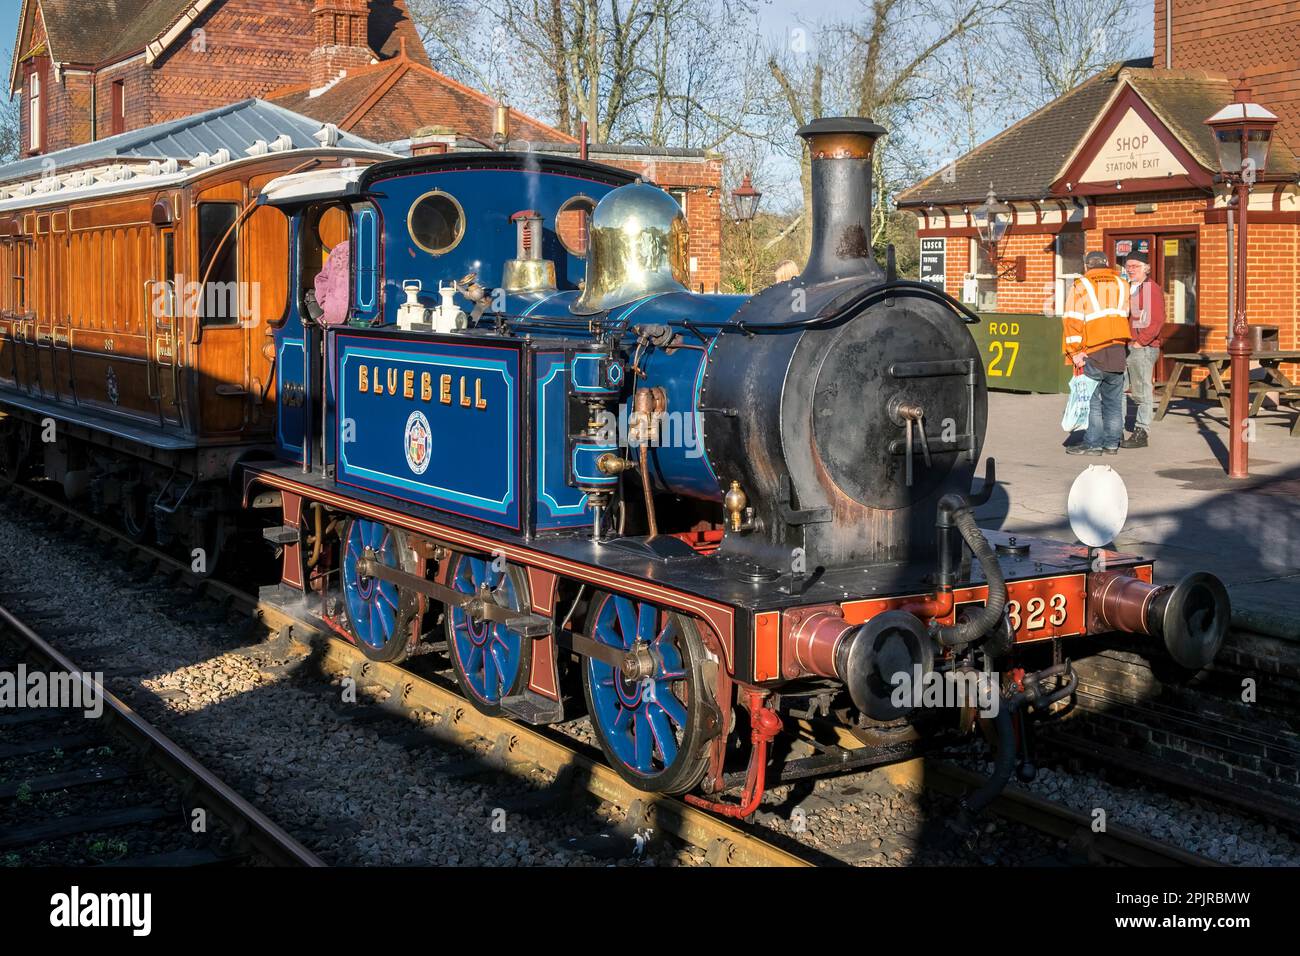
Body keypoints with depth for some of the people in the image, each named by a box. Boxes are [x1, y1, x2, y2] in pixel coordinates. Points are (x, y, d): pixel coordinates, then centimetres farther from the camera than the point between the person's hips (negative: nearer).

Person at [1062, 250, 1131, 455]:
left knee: (1090, 399, 0)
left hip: (1093, 353, -4)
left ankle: (1093, 442, -3)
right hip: (1118, 351, 4)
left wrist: (1075, 352, -10)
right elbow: (1125, 314, 19)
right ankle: (1112, 443, 14)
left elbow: (1073, 321, -11)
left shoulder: (1080, 286, -4)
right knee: (1113, 400, 10)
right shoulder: (1121, 284, 11)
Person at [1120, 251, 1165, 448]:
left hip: (1143, 348, -8)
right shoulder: (1125, 288, 18)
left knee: (1143, 392, -2)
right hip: (1123, 347, 8)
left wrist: (1141, 341, -16)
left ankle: (1141, 433, 2)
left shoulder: (1152, 289, -5)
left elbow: (1158, 320, -13)